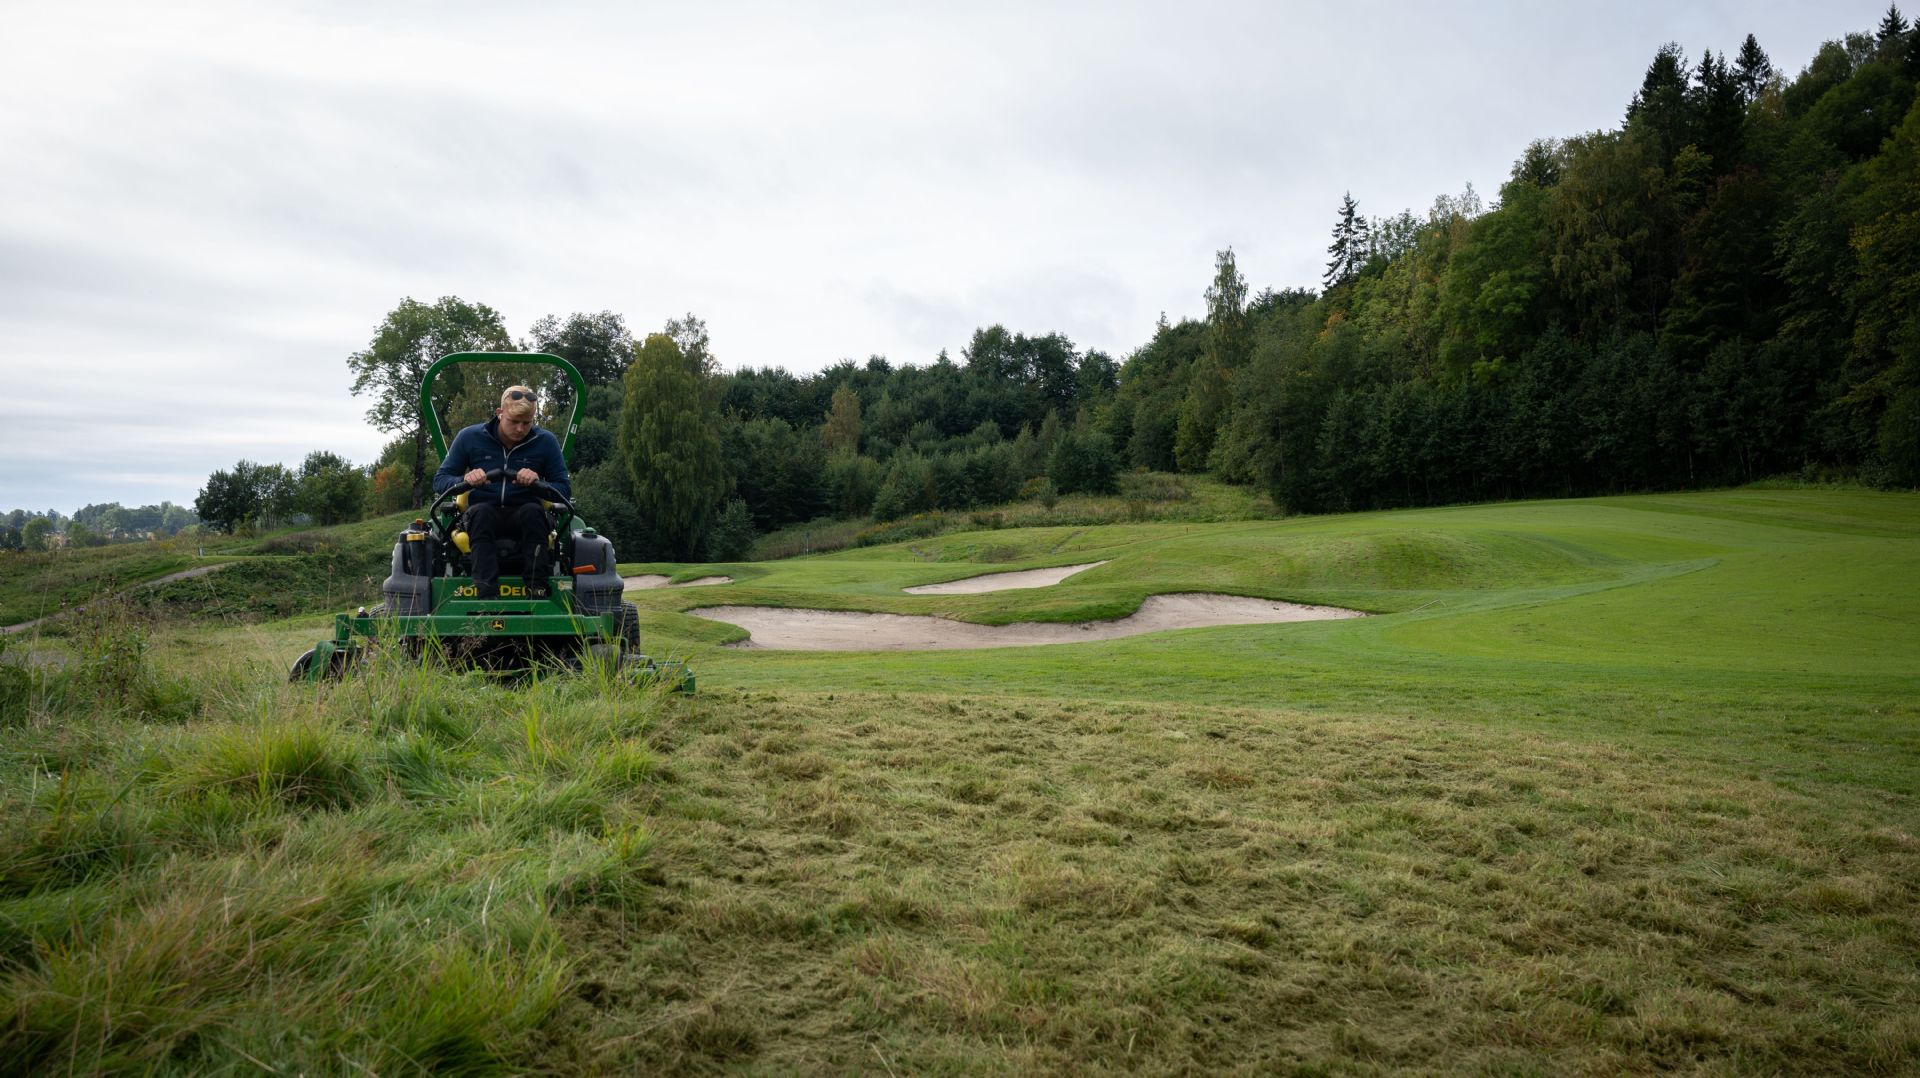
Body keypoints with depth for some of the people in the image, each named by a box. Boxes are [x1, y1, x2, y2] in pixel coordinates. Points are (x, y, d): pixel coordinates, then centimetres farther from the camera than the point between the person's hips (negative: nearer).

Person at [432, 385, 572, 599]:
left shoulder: (545, 441, -1)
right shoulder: (469, 437, 0)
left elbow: (564, 489, -1)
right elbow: (439, 481, 3)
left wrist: (538, 483, -23)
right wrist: (465, 480, -20)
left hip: (524, 517, 0)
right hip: (483, 517, 0)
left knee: (532, 511, -34)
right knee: (481, 511, -35)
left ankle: (537, 590, -40)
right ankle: (487, 595, -48)